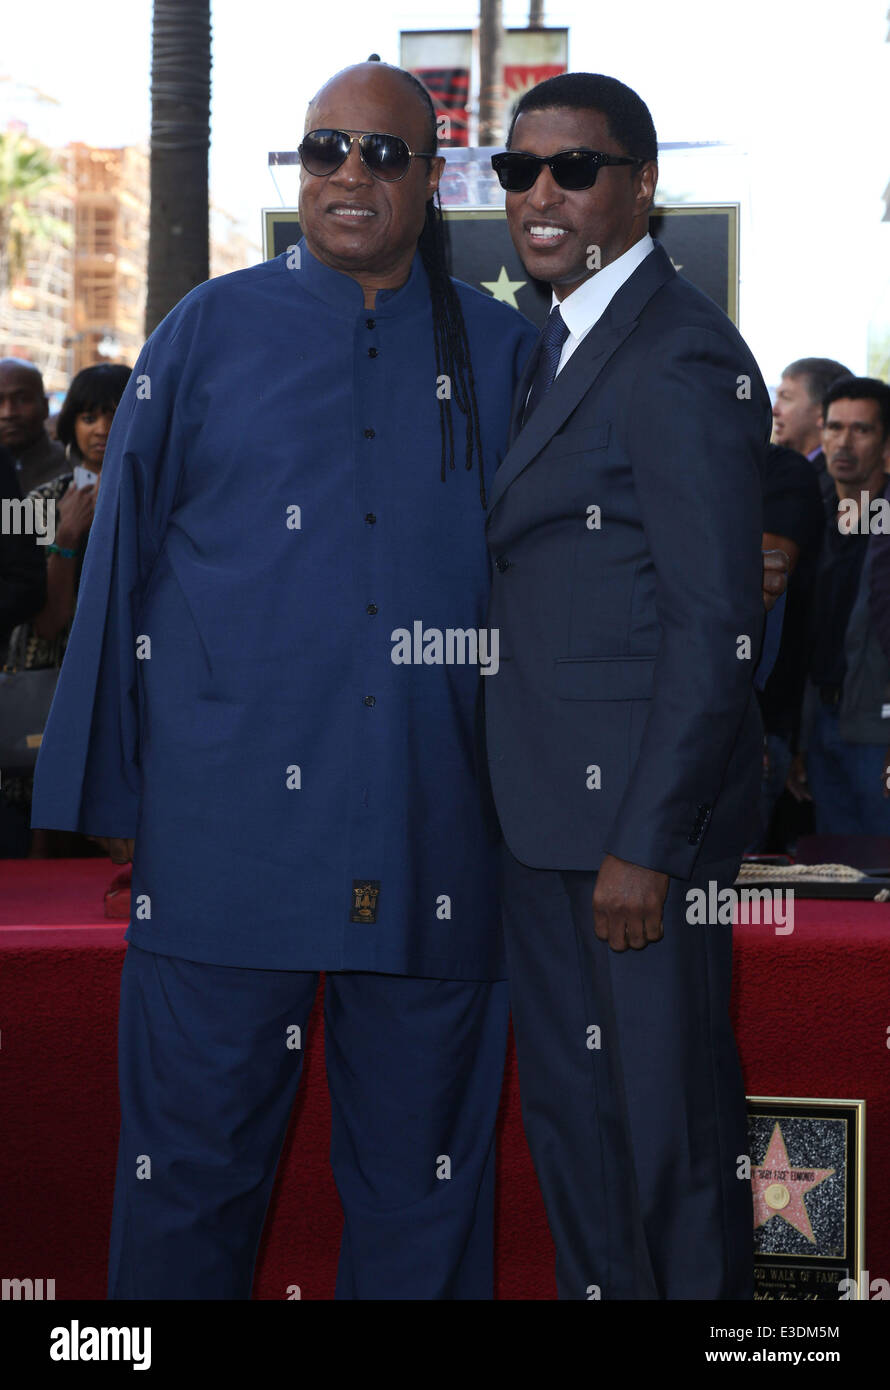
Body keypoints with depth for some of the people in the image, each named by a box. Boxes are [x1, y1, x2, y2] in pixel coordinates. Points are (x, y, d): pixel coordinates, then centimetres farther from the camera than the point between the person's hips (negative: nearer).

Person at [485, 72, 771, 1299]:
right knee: (565, 1101, 17)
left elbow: (717, 623, -18)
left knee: (669, 1111, 2)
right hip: (548, 806, 9)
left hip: (642, 806, -9)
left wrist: (645, 841, -19)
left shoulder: (681, 359, -15)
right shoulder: (561, 346, 15)